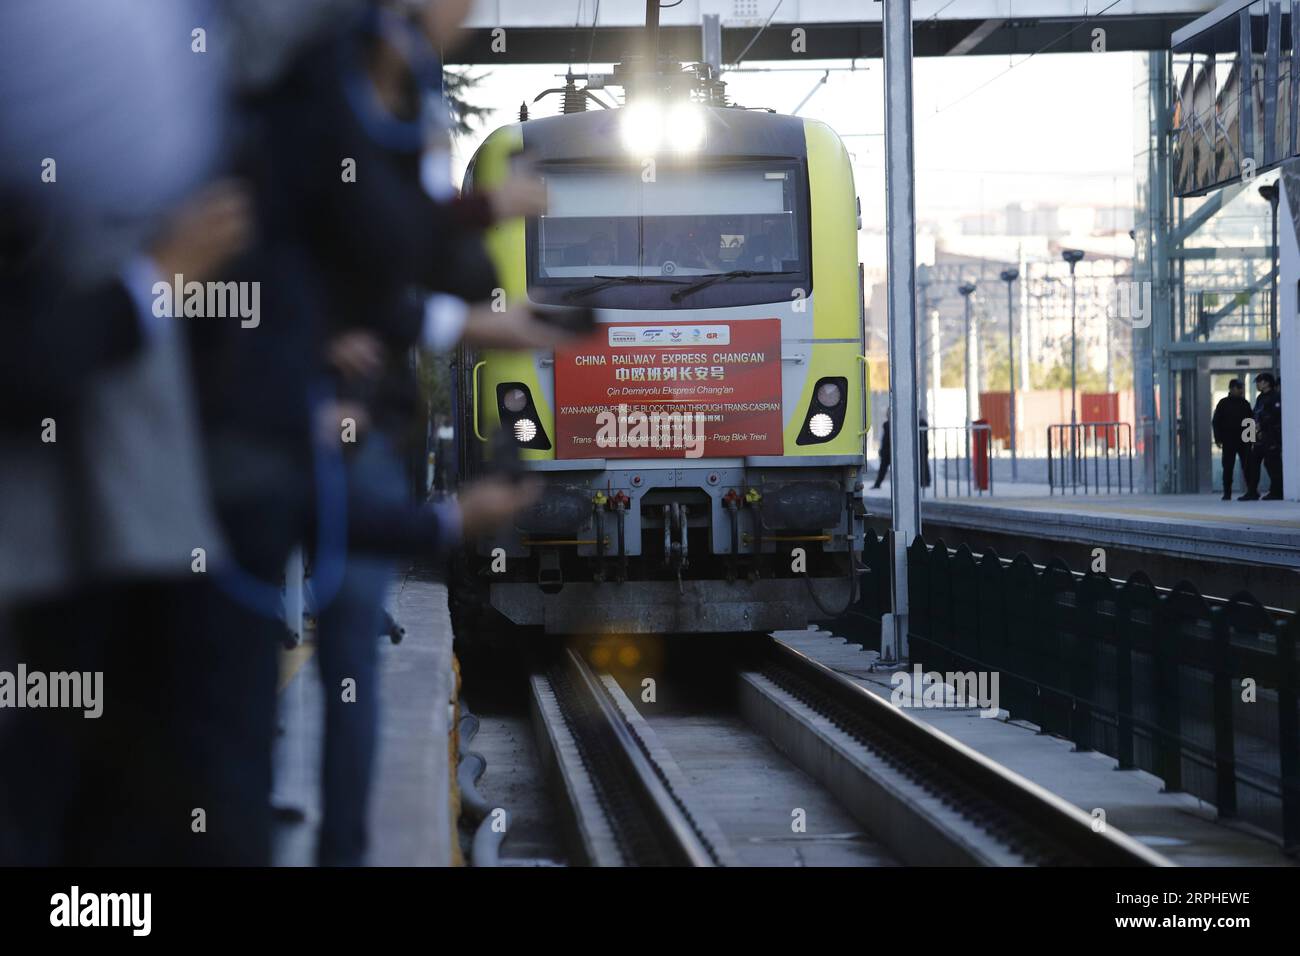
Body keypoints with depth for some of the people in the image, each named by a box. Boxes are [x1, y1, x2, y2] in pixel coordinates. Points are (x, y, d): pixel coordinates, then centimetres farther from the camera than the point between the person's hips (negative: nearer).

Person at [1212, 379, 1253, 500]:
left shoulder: (1245, 404, 11)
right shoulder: (1223, 403, 3)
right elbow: (1216, 422, 2)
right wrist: (1218, 439, -7)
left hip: (1244, 440, 2)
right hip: (1229, 441, -2)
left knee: (1247, 466, -2)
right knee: (1228, 468, 0)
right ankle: (1227, 493, 4)